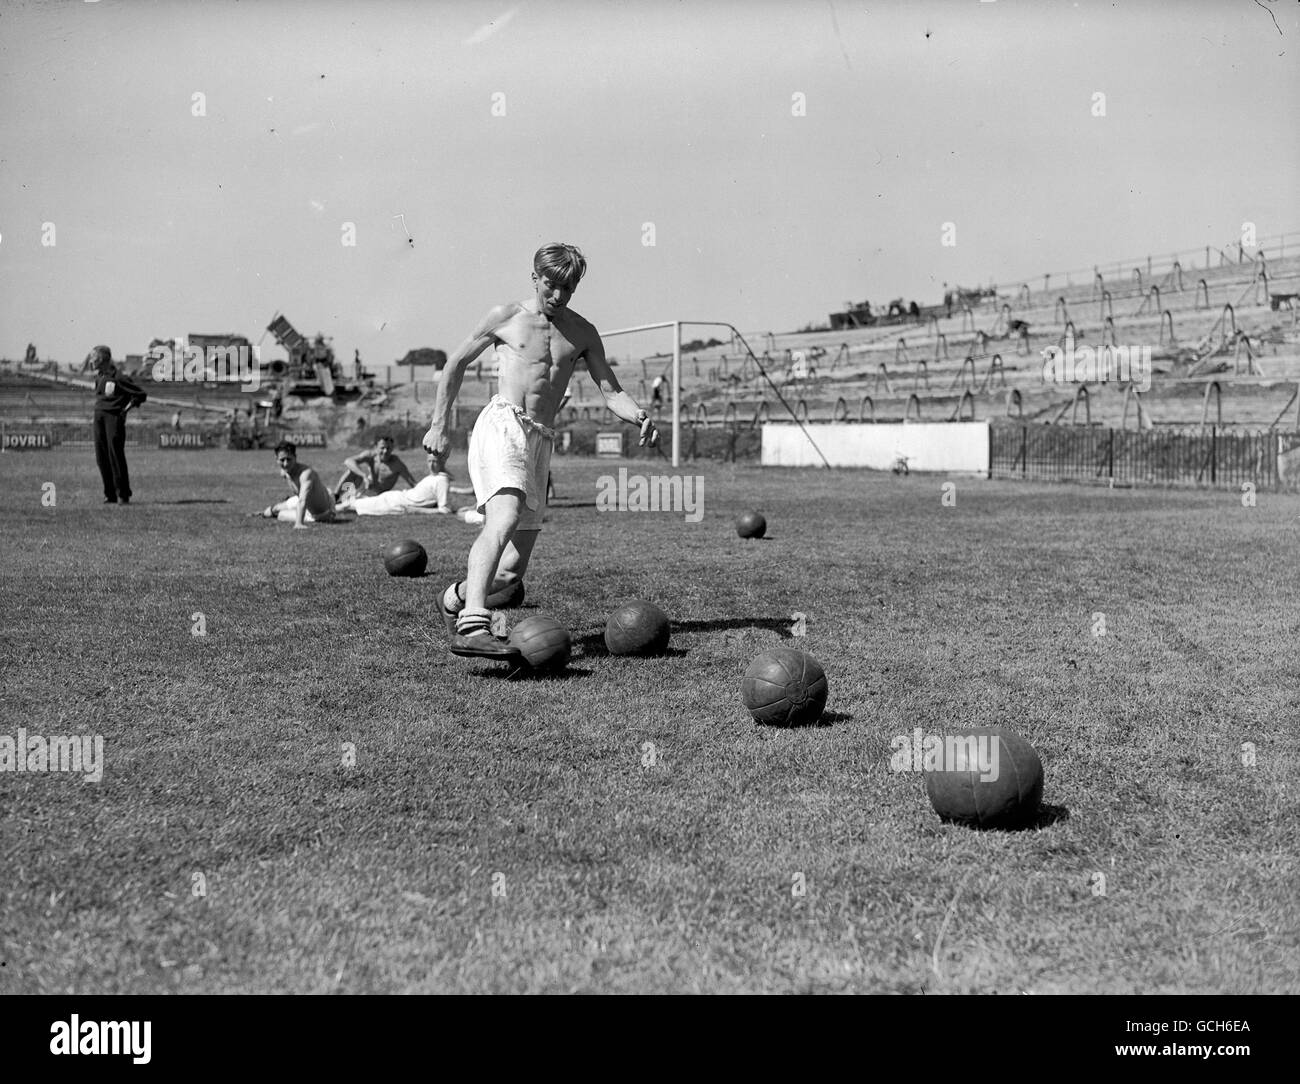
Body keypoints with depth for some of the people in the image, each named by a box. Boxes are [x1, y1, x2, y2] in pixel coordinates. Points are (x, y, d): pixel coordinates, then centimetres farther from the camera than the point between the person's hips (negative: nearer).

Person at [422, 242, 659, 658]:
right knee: (506, 516, -34)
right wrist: (440, 425, 11)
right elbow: (456, 363, 16)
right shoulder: (506, 317, 8)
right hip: (502, 425, -4)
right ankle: (472, 628, -47)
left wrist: (639, 416, -8)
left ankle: (457, 598, 33)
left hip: (540, 441, 5)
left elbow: (611, 392, 13)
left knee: (511, 576, 3)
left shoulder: (582, 334, 17)